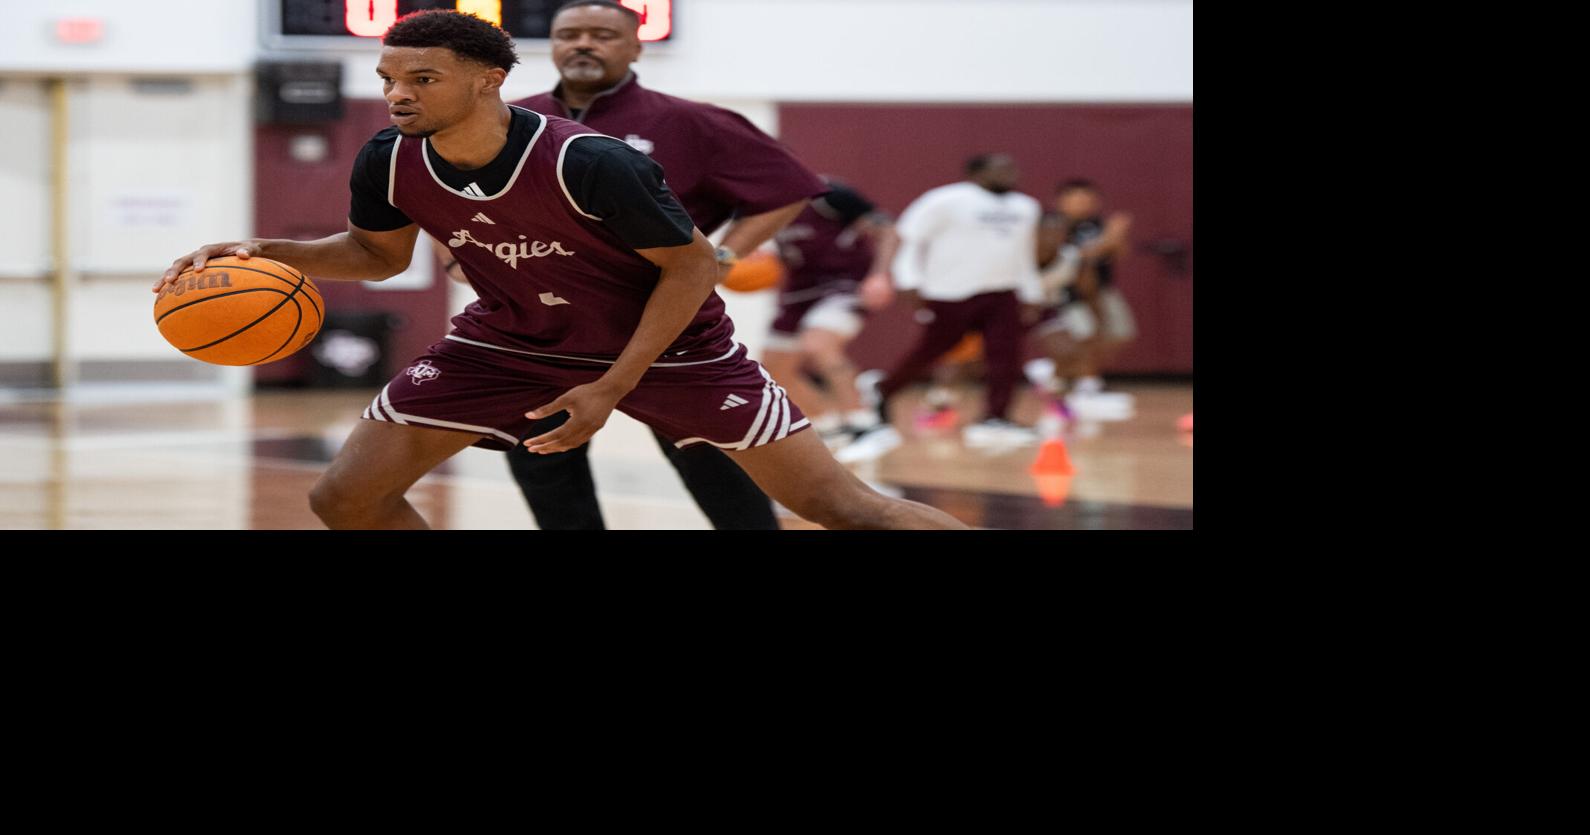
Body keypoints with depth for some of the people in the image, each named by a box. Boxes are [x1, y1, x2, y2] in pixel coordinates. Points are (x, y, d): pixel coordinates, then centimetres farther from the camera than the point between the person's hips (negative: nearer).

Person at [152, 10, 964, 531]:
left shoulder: (590, 165, -33)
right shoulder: (389, 163, -17)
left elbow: (691, 266, -21)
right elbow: (378, 252, 5)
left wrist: (611, 388, -24)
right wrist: (265, 253, -12)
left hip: (666, 340, -5)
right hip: (509, 341, 5)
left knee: (840, 505, -9)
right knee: (345, 496, -3)